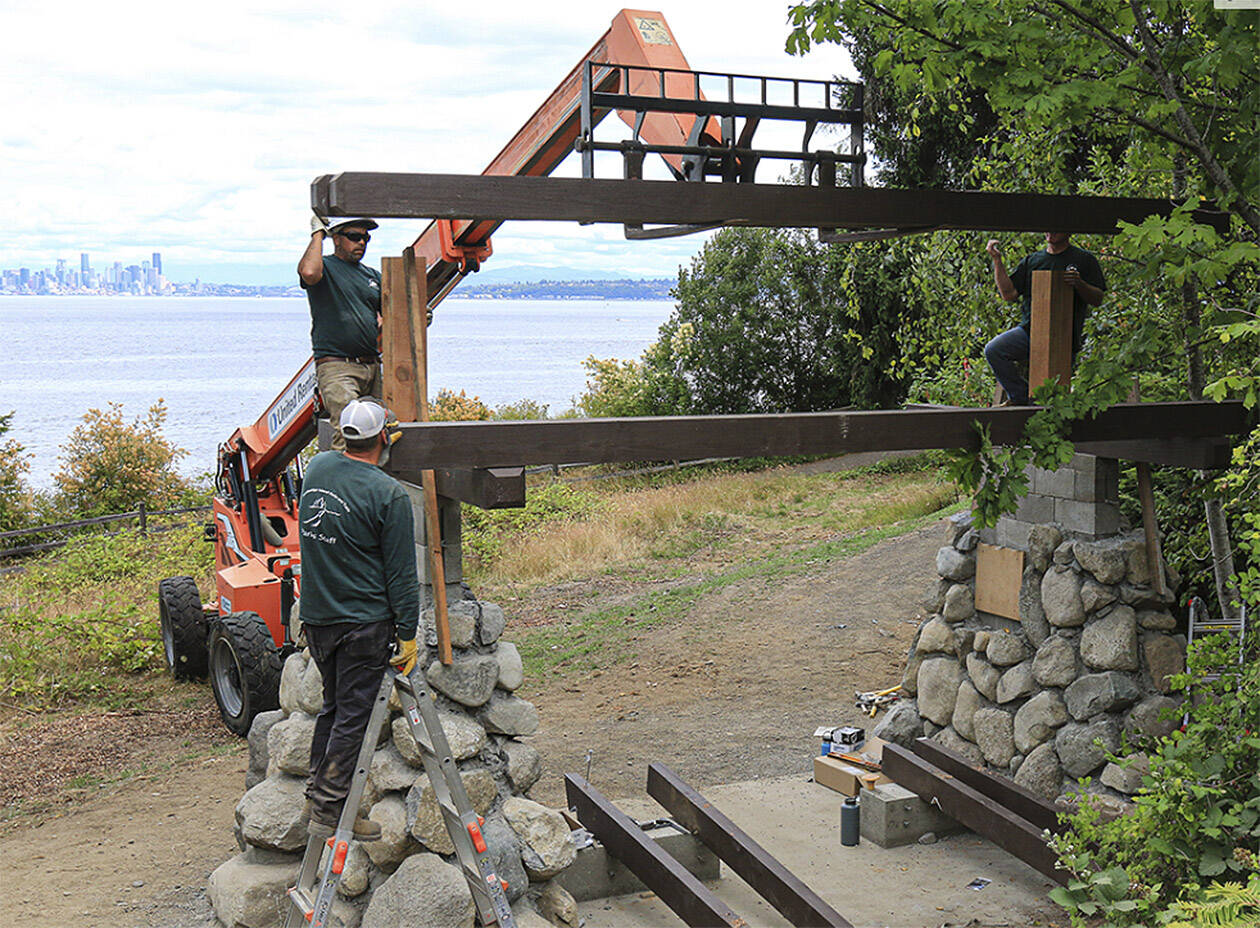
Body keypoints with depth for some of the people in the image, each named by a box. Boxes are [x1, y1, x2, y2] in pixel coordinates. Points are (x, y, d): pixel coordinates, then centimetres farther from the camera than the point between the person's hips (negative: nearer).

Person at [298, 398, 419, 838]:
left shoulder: (318, 466, 2)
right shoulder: (388, 494, -15)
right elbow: (401, 575, -12)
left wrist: (378, 450, 38)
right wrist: (408, 634, -6)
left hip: (316, 617, 7)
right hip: (364, 622, -7)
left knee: (333, 704, 21)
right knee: (353, 715, 2)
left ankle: (317, 792, 28)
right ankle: (329, 810, 7)